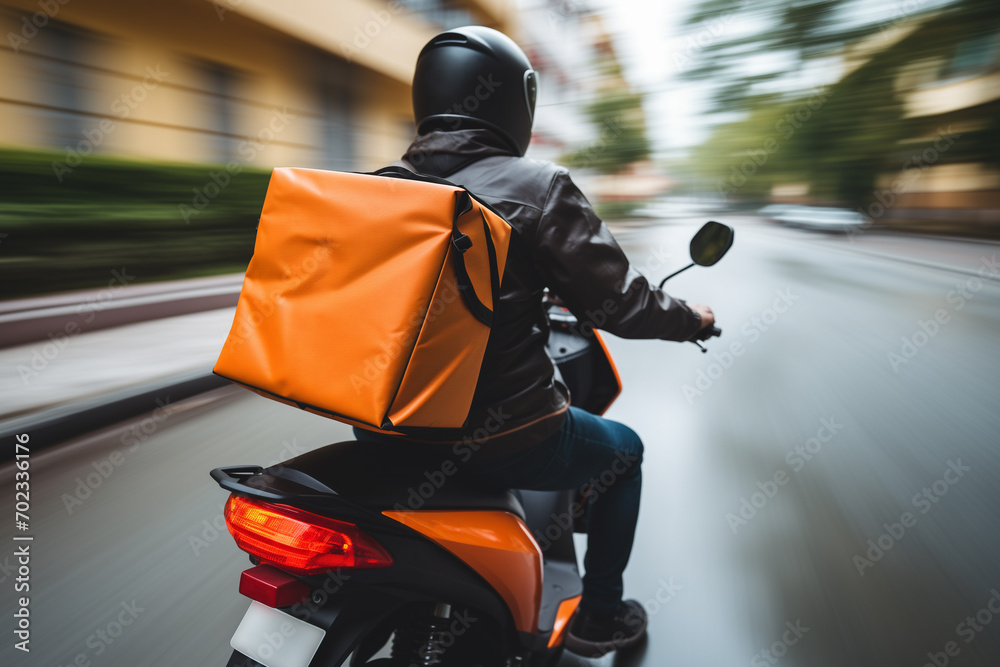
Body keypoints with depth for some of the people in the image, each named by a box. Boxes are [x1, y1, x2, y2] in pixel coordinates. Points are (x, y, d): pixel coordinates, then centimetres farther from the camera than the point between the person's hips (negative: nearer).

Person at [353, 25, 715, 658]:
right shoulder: (537, 186, -14)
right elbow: (617, 301, -11)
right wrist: (692, 317, 10)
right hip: (502, 437, -6)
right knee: (625, 450, 22)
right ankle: (599, 616, 34)